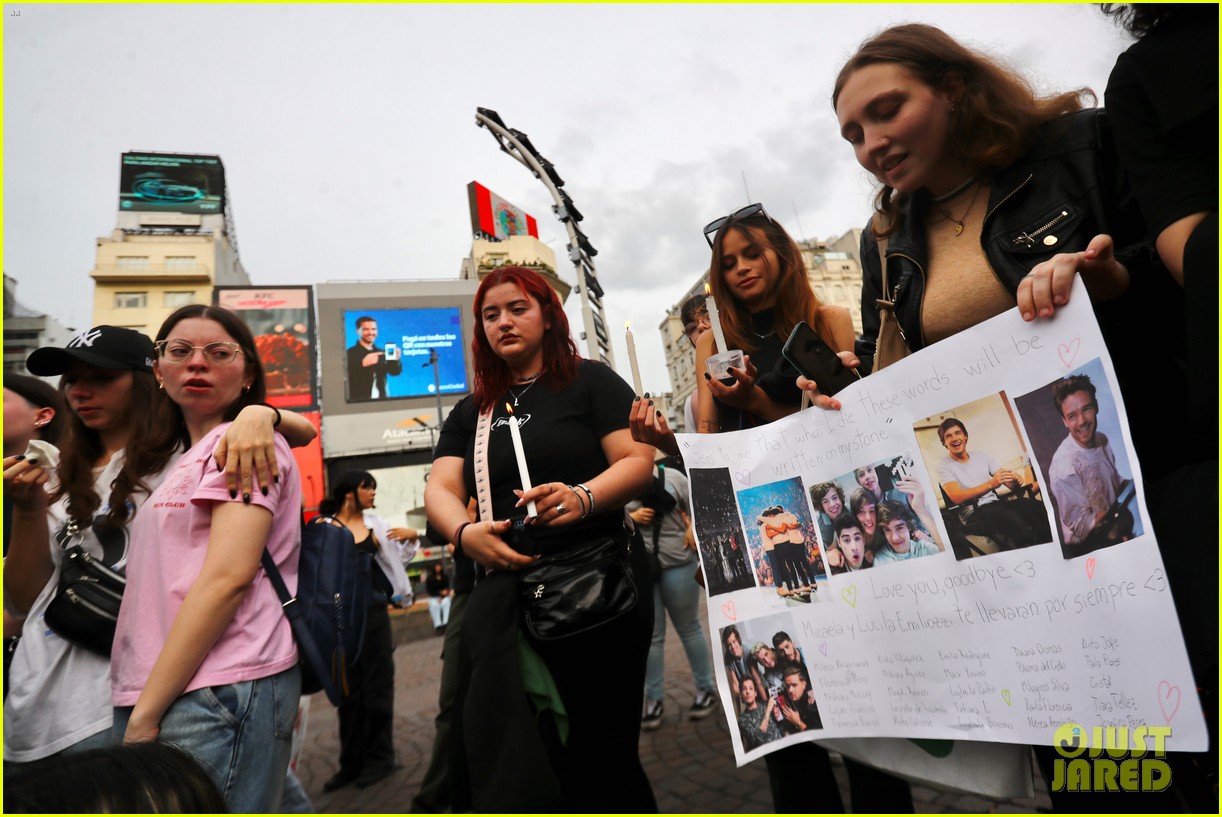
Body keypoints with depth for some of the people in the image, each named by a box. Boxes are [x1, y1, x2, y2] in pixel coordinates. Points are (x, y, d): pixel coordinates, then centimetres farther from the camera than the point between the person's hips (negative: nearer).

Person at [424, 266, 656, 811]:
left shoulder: (590, 382, 4)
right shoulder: (471, 413, 16)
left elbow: (639, 461, -6)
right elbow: (440, 489, 5)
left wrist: (583, 498, -26)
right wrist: (465, 533, -18)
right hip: (507, 580, 3)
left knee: (604, 745, 6)